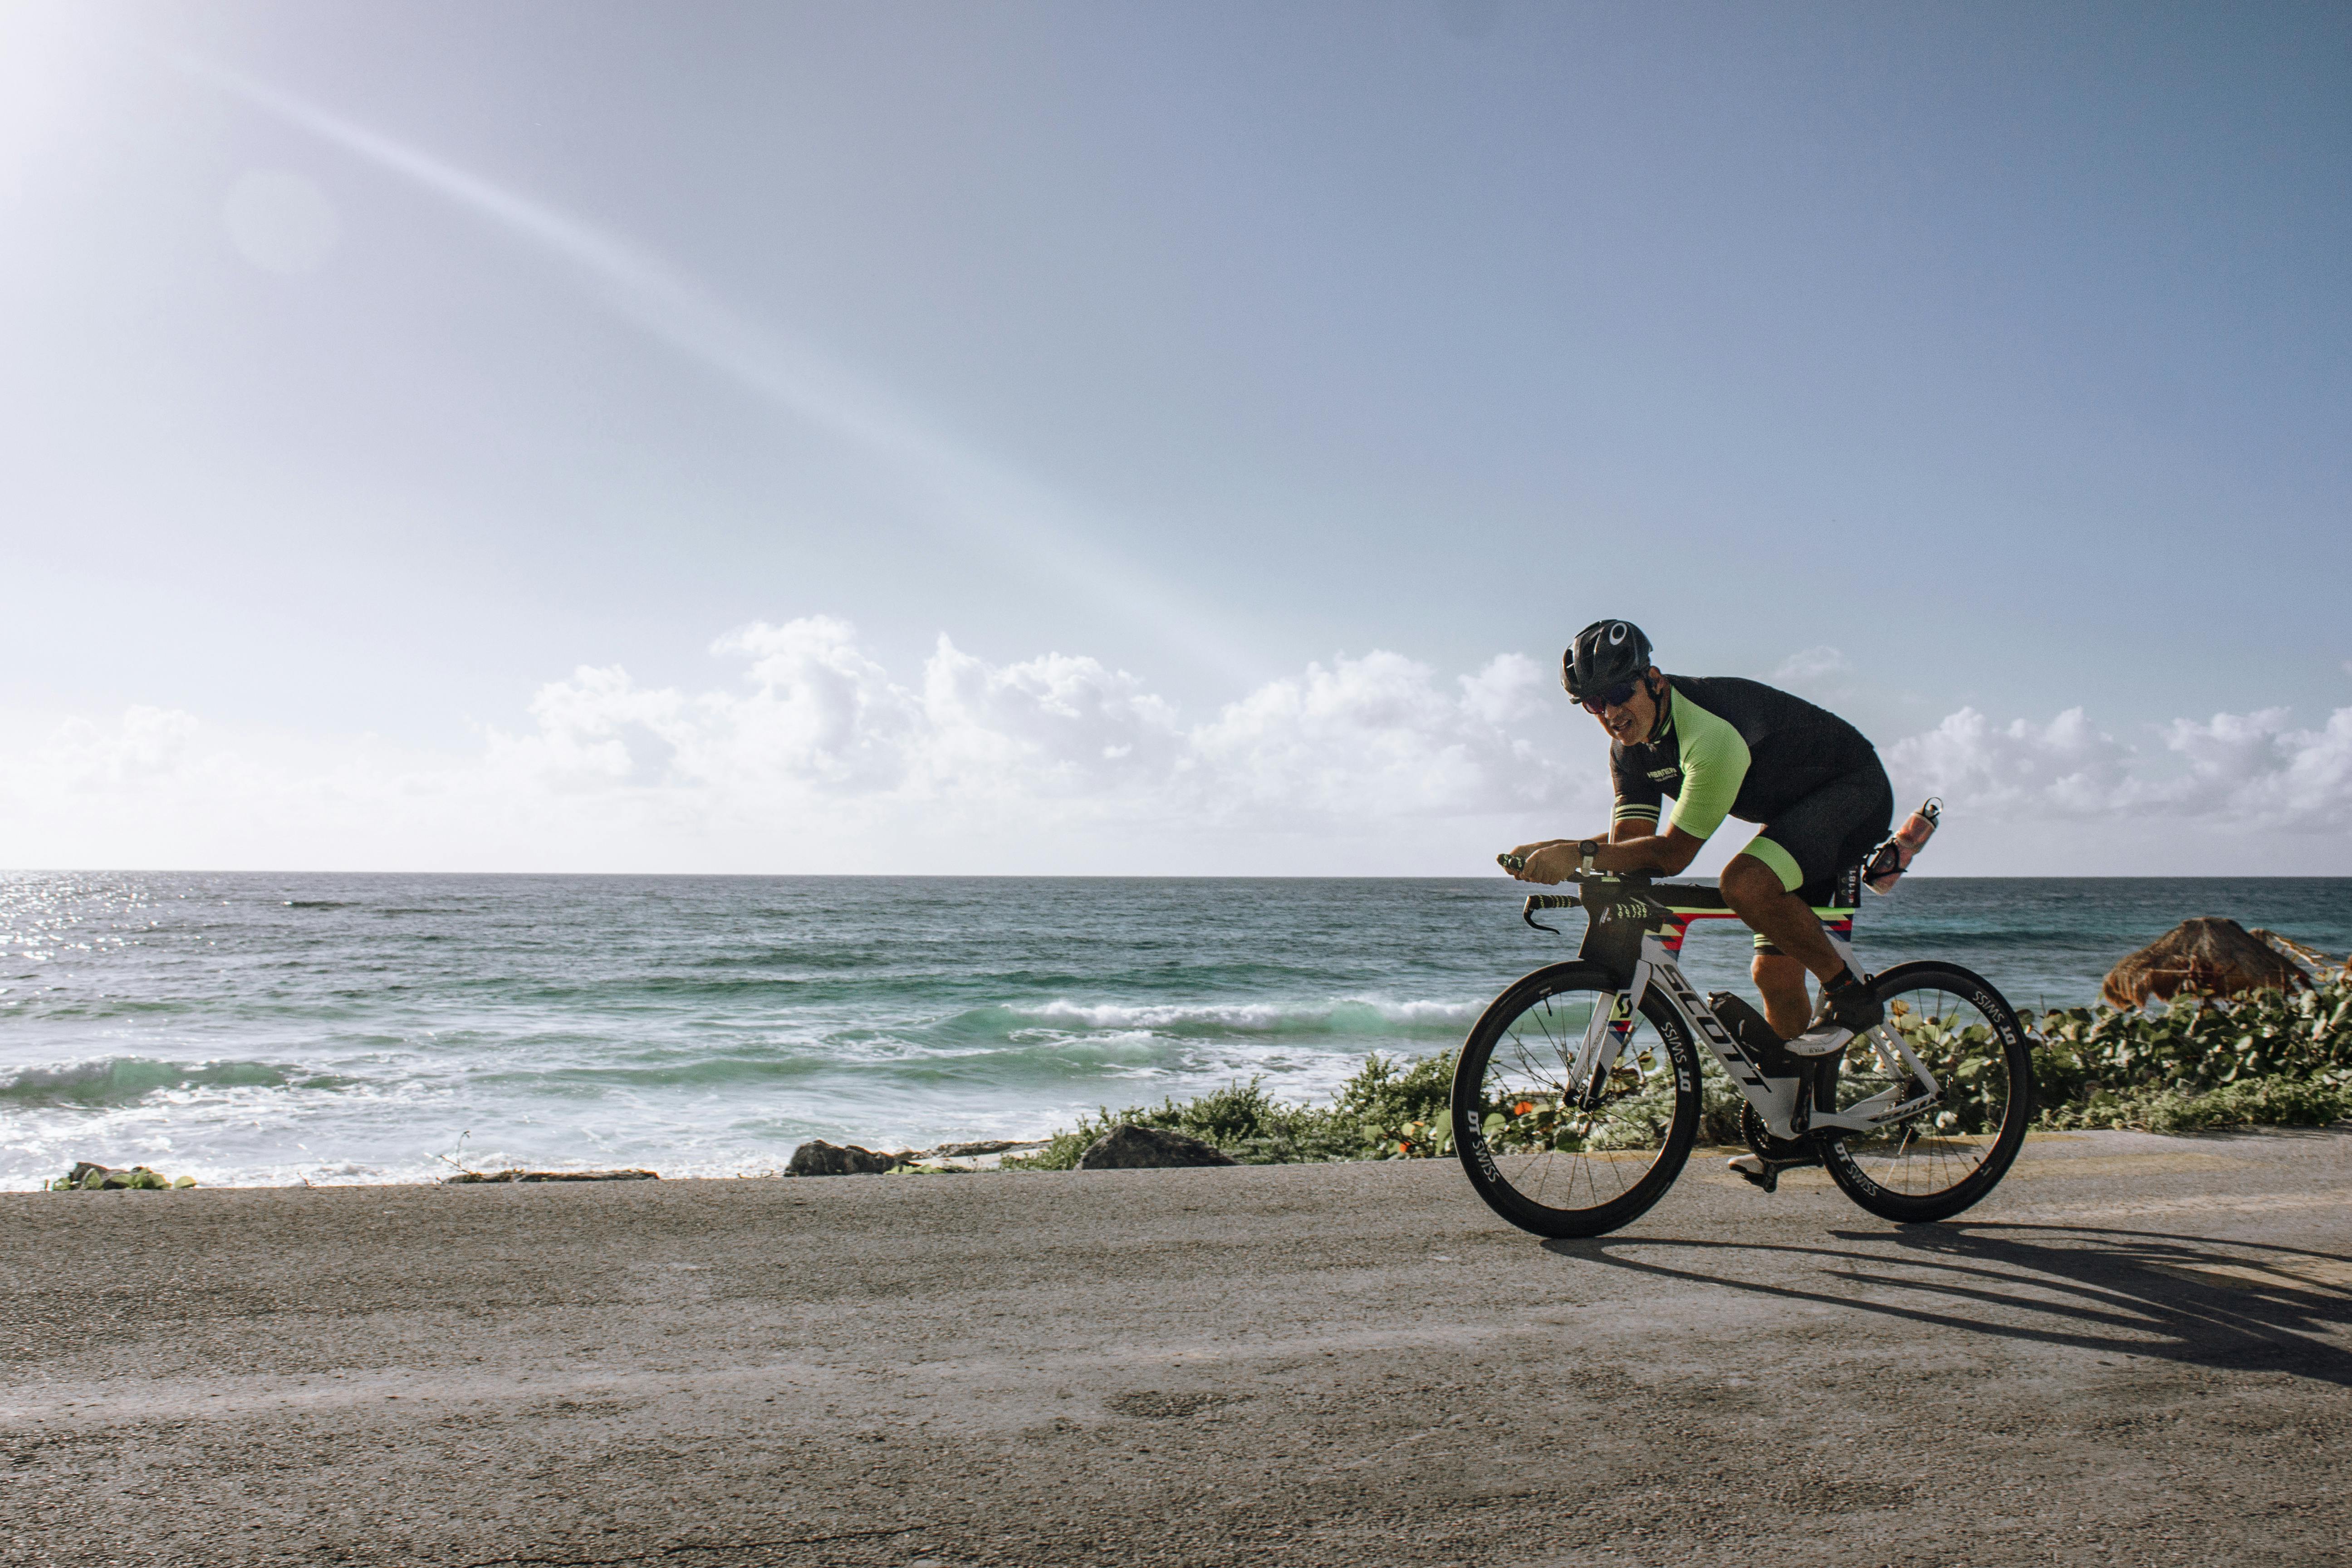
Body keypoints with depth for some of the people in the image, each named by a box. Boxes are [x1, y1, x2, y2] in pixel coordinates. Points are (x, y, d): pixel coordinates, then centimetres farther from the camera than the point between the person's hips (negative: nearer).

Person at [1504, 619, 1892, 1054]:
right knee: (1775, 975, 1)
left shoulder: (1711, 730, -33)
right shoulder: (1630, 747, -6)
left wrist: (1577, 854, -36)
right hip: (1792, 810, 8)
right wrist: (1546, 852, -22)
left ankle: (1850, 996, -13)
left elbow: (1673, 854, -32)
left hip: (1854, 793, -8)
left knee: (1745, 883, -33)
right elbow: (1630, 841, -8)